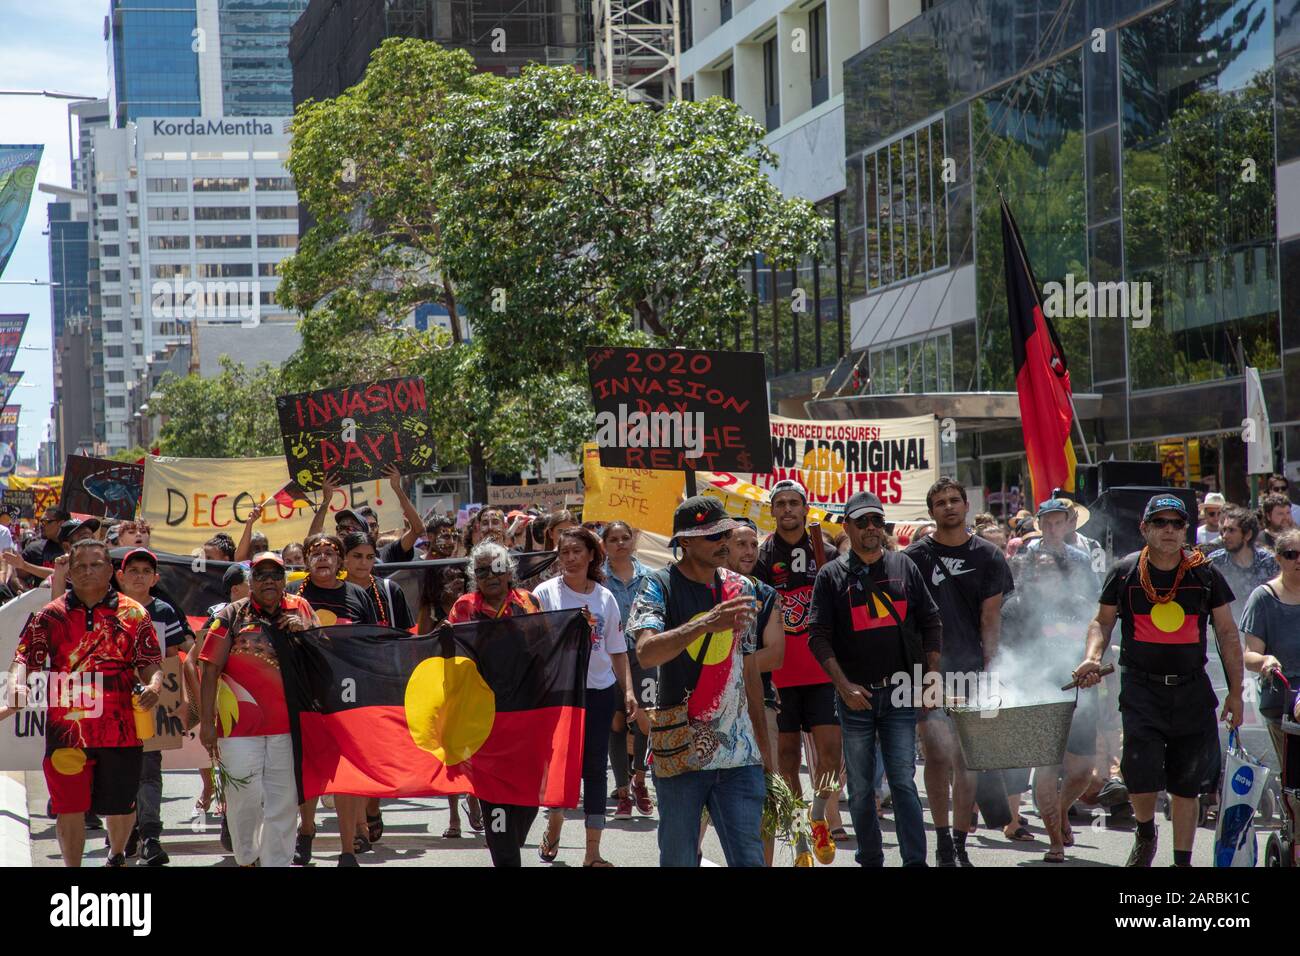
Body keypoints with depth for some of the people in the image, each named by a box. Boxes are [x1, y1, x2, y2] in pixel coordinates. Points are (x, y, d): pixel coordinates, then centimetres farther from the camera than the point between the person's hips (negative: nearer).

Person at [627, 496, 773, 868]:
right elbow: (646, 652, -23)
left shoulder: (739, 588, 11)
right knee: (679, 859, 3)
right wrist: (706, 623, -36)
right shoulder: (660, 587, -5)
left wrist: (764, 742, 17)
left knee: (749, 857, -3)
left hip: (738, 753, 3)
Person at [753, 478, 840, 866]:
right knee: (787, 758, 2)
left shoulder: (826, 556, 8)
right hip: (778, 674, 0)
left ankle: (818, 816, 17)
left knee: (831, 752, -11)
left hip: (822, 673, 0)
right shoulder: (761, 558, 4)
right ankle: (800, 845, 11)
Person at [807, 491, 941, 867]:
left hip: (901, 694, 0)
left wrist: (931, 678, 3)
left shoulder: (904, 566, 9)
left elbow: (931, 623, 12)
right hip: (854, 695, 0)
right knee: (860, 788, 6)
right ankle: (870, 860, 15)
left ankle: (915, 861, -6)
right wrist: (844, 686, -12)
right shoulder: (832, 576, 3)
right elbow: (819, 636, -3)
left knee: (903, 781, -5)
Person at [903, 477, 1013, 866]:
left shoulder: (987, 557, 8)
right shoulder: (916, 557, 3)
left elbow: (991, 618, 6)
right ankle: (943, 841, -5)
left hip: (971, 669, 2)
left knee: (966, 759, 6)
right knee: (939, 754, -13)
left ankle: (959, 844, 15)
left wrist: (989, 669, -3)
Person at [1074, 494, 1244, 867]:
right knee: (1142, 772, -14)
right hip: (1141, 687, -1)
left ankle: (1182, 861, 18)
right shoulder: (1125, 573, 1)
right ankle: (1145, 834, 17)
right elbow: (1102, 621, 11)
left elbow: (1227, 633, 8)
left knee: (1187, 784, 5)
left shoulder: (1205, 574, 3)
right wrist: (1093, 657, -9)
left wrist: (1235, 691, 7)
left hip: (1192, 689, 1)